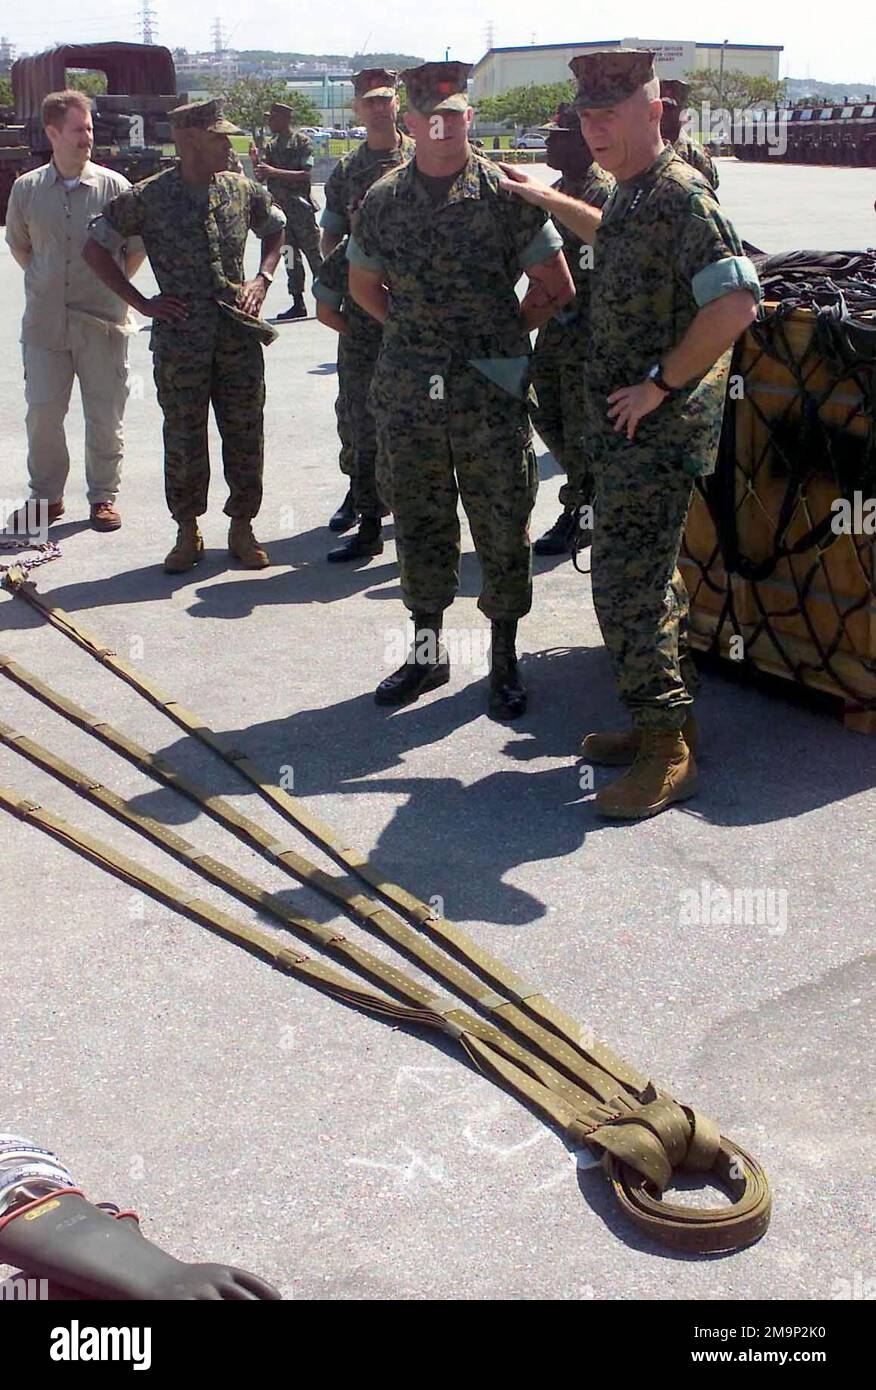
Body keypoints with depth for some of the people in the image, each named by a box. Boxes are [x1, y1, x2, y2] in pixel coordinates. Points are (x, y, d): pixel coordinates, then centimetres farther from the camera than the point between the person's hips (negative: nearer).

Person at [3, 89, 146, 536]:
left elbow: (137, 247, 6)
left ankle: (103, 496, 19)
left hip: (102, 323, -2)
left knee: (105, 416, 5)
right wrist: (45, 283, 13)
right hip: (44, 324, 2)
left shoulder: (114, 186, -2)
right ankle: (46, 496, 19)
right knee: (42, 413, 4)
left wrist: (113, 287, 6)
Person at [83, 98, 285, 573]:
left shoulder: (242, 191, 5)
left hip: (239, 334, 3)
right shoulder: (148, 197, -5)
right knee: (183, 441, 5)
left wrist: (262, 279, 8)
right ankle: (187, 531, 20)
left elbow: (276, 229, 24)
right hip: (180, 341, -3)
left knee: (245, 436, 6)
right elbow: (96, 248, 2)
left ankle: (242, 527, 21)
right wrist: (142, 303, -4)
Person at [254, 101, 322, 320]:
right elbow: (261, 178, 11)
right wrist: (256, 162, -9)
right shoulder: (271, 146, 14)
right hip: (280, 208, 6)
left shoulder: (301, 141, -4)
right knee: (291, 256, 8)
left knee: (312, 253, -4)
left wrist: (275, 172, -18)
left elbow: (306, 175, -14)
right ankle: (298, 304, 12)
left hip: (301, 207, -6)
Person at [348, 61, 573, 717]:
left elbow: (556, 288, 2)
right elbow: (364, 285, 19)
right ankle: (427, 649, 25)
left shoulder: (507, 194, -3)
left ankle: (505, 657, 17)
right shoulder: (383, 200, 6)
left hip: (490, 393, -3)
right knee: (419, 523, 11)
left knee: (503, 526, 3)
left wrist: (504, 336, 4)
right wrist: (415, 335, 12)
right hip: (407, 393, 3)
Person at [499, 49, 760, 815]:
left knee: (627, 587, -9)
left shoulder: (680, 194, -17)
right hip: (632, 428, 10)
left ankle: (666, 753, 1)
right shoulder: (633, 194, 13)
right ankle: (668, 721, 27)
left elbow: (736, 303, -28)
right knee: (646, 576, 15)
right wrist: (547, 199, 38)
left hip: (657, 429, -10)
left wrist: (661, 383, -22)